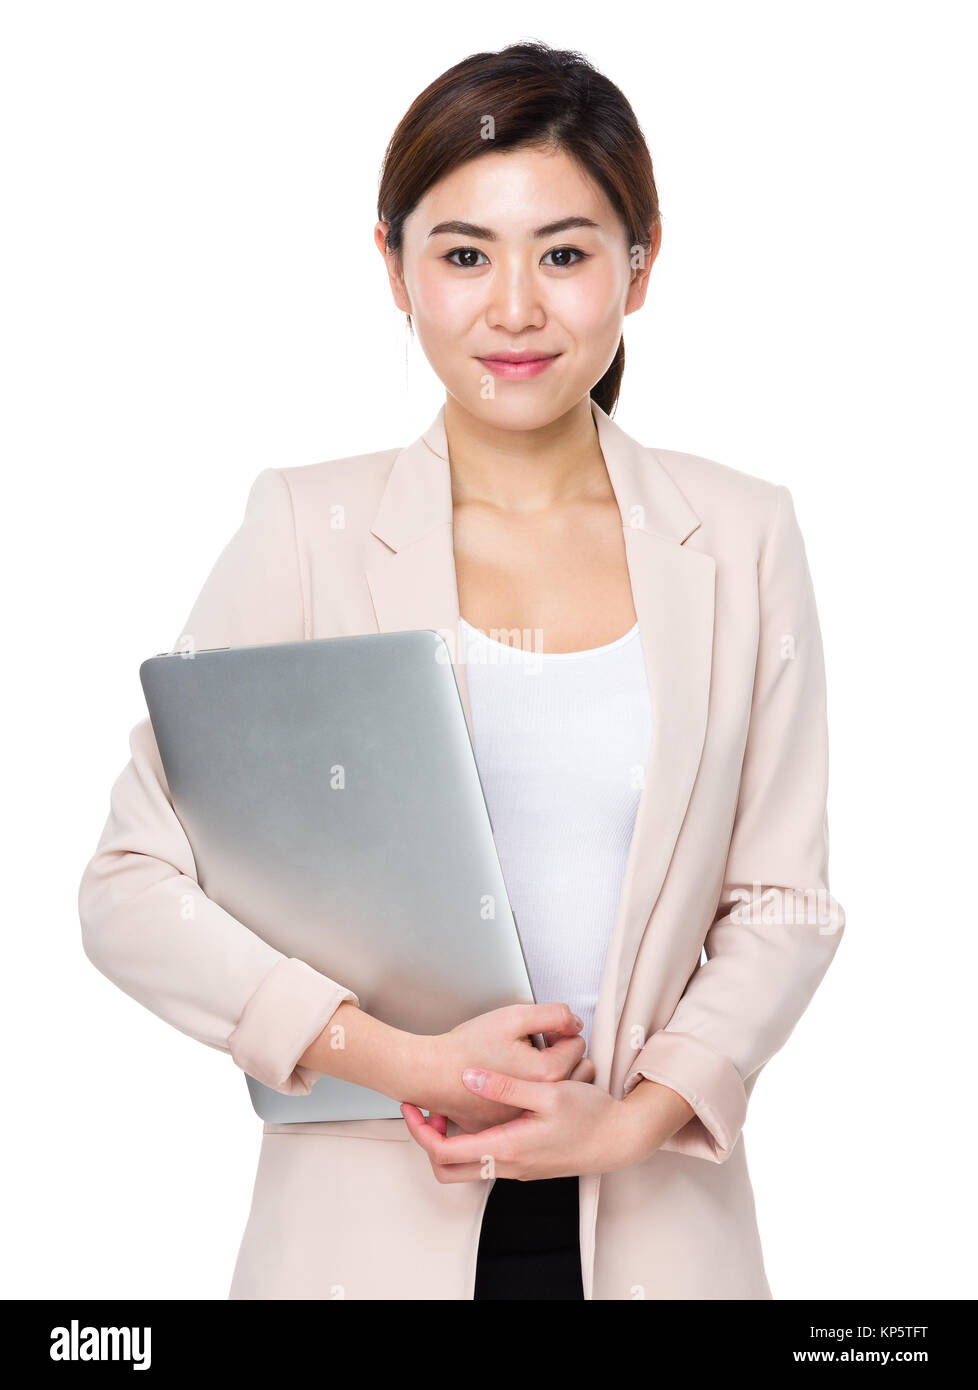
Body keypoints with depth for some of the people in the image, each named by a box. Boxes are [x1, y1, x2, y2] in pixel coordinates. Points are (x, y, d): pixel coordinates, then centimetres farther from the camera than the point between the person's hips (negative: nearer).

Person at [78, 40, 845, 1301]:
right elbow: (127, 888, -8)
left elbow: (784, 902, 1)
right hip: (376, 1219, -1)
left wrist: (633, 1117, -13)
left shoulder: (742, 537, -1)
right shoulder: (310, 528, -6)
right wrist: (403, 1061, -17)